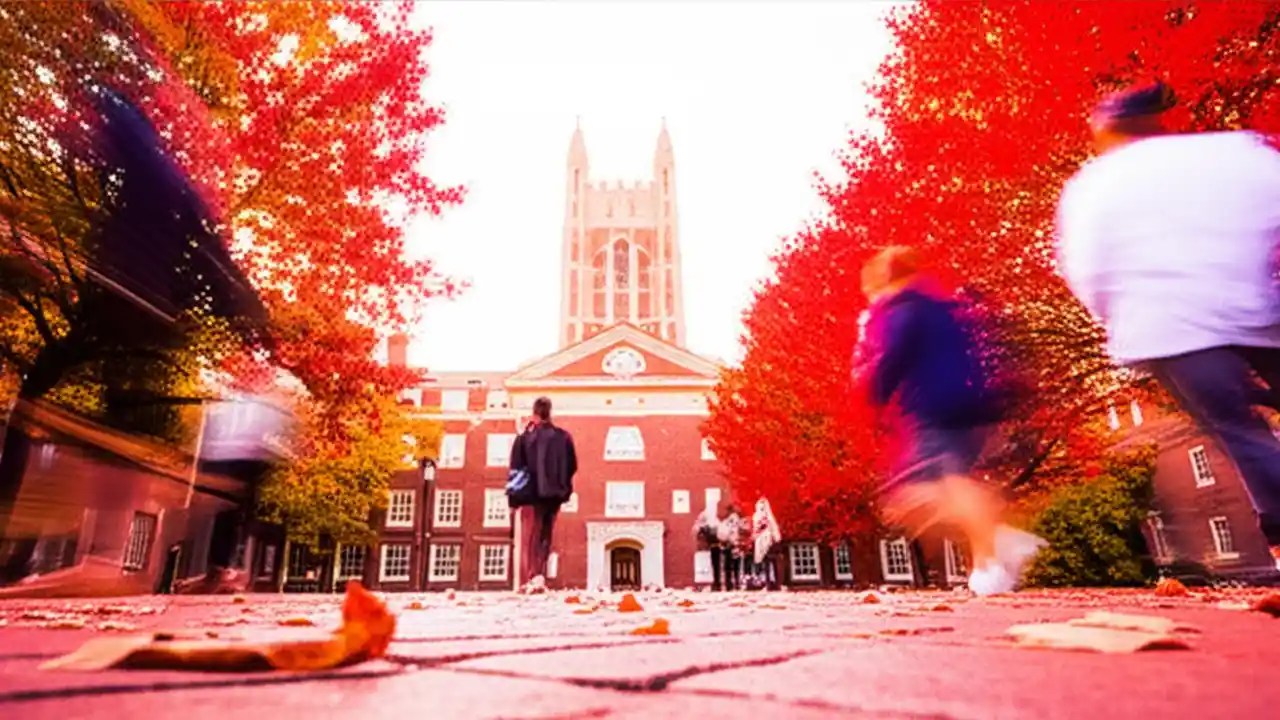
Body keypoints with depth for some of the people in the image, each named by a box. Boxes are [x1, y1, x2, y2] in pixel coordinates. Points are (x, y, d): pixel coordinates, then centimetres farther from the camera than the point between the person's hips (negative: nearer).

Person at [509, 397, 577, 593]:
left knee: (530, 538, 5)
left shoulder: (525, 437, -5)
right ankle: (540, 576, 1)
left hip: (533, 495, -2)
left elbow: (516, 468, -5)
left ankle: (529, 580, -4)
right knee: (545, 537, 14)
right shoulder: (564, 436, 2)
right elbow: (572, 466, 4)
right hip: (555, 495, 2)